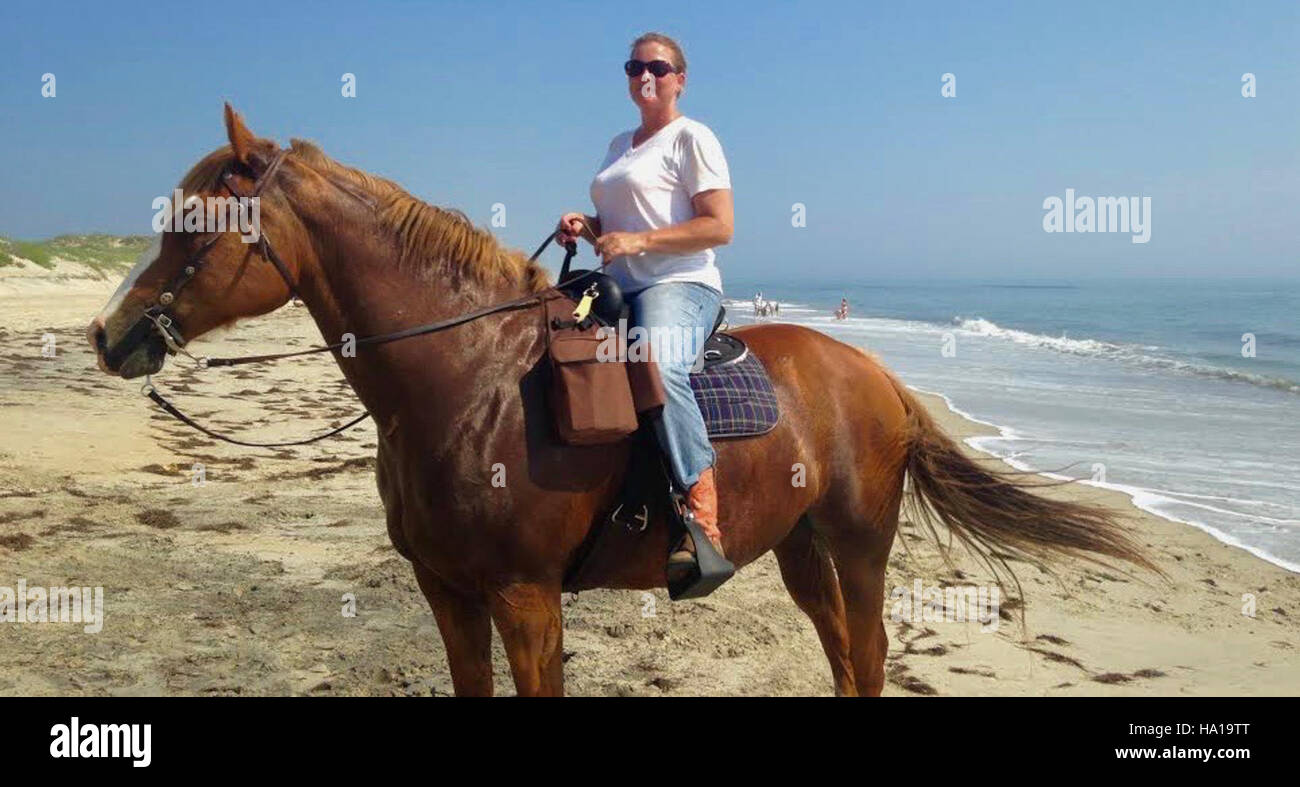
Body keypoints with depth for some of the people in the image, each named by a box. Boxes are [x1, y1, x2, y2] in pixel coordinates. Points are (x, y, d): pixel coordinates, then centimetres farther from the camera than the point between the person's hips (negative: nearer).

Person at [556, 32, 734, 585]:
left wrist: (639, 240, -19)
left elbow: (720, 228, -10)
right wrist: (584, 227, 9)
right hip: (620, 290, 9)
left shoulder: (691, 139, 0)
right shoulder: (619, 146, 23)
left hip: (680, 286, -9)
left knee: (658, 367, -39)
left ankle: (704, 522, -41)